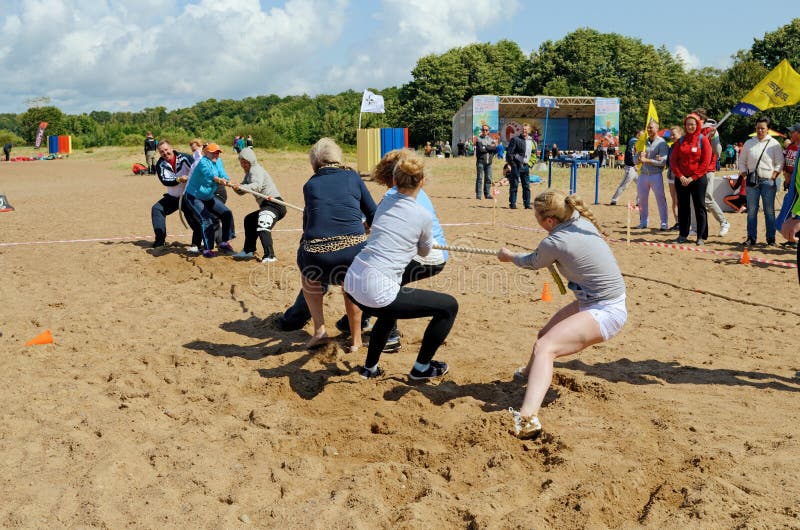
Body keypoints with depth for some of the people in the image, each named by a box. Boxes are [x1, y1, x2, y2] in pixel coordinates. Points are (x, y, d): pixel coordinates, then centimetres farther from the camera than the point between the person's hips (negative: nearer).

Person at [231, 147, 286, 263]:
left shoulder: (256, 169, -7)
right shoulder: (249, 172, 23)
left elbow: (257, 186, -26)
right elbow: (242, 191, 18)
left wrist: (241, 187, -38)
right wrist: (234, 186, -2)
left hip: (273, 204, -11)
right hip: (267, 206, 11)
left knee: (263, 227, -31)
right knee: (249, 220, 29)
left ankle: (269, 256, -44)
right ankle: (249, 251, 38)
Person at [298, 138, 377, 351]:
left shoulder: (310, 185, 14)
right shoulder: (352, 177, 12)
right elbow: (373, 214, 14)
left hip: (318, 260, 0)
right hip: (354, 255, 0)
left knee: (306, 269, 36)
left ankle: (319, 329, 27)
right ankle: (356, 339, 39)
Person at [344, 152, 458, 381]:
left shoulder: (386, 200, 10)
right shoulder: (423, 216, -5)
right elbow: (425, 252, 15)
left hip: (351, 283, 8)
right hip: (377, 292, -8)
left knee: (390, 308, 39)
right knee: (449, 306, 7)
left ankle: (370, 367, 43)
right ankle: (421, 368, 20)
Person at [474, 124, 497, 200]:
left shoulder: (491, 139, 16)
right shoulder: (478, 139, 2)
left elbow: (495, 149, 6)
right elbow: (481, 149, -13)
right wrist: (491, 147, -7)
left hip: (489, 162, 4)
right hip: (480, 161, -4)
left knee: (488, 178, 3)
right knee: (479, 178, -4)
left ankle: (487, 194, 10)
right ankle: (478, 195, -1)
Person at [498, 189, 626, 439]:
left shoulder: (555, 243, -22)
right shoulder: (581, 220, 0)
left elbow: (533, 263, 2)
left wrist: (509, 256, 19)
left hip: (603, 312, -10)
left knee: (545, 347, -25)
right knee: (546, 334, 25)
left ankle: (527, 418, -43)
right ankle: (531, 372, 56)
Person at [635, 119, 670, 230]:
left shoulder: (661, 143, -5)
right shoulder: (644, 142, 13)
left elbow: (662, 161, -15)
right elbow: (636, 159, 15)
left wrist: (647, 160, -14)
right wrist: (640, 157, -8)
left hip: (656, 175, -6)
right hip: (643, 174, 6)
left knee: (660, 199, -3)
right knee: (642, 199, 9)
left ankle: (664, 223, 1)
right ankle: (643, 222, 18)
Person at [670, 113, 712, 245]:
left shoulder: (703, 140, -2)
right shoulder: (681, 141, 9)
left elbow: (705, 162, -7)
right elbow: (673, 160, 6)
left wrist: (692, 177, -11)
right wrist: (680, 176, -7)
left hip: (698, 179, -4)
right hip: (681, 179, 4)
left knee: (700, 207, -1)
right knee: (683, 207, 8)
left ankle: (701, 237, 3)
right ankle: (683, 235, 16)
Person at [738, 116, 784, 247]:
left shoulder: (774, 144, 4)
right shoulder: (749, 143, 11)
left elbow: (779, 163, 2)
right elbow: (742, 161, 15)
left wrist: (772, 178, -9)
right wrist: (745, 175, 2)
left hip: (768, 181, -2)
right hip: (752, 181, 2)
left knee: (769, 211, 0)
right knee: (751, 211, 3)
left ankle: (771, 238, 6)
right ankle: (751, 238, 8)